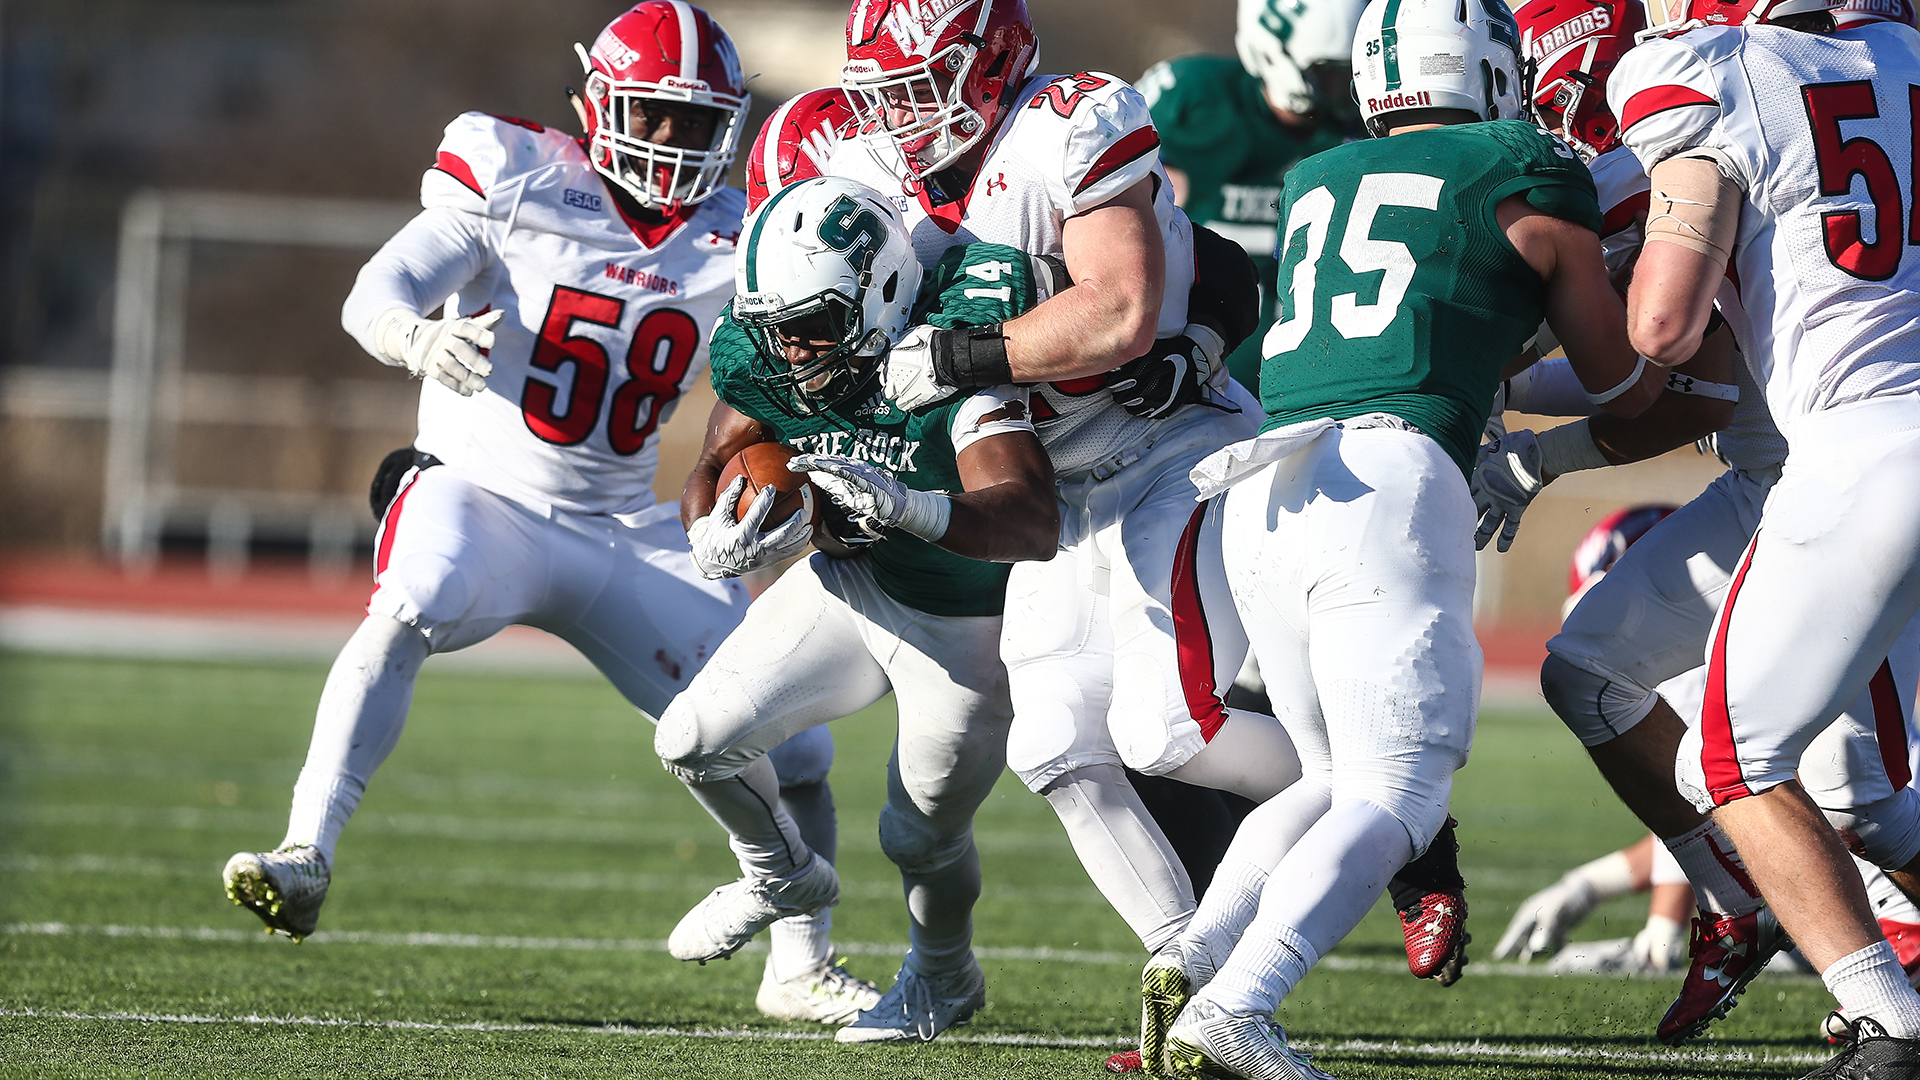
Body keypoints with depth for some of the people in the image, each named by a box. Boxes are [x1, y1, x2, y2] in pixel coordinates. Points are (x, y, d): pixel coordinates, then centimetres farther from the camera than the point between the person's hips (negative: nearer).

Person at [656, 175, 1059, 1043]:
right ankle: (784, 876, 27)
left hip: (968, 620, -5)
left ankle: (944, 978, 42)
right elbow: (716, 467, -3)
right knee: (695, 741, -5)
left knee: (922, 837, 7)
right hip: (858, 581, 5)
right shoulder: (769, 364, -19)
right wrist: (713, 532, -28)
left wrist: (908, 506, -64)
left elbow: (1034, 523, -47)